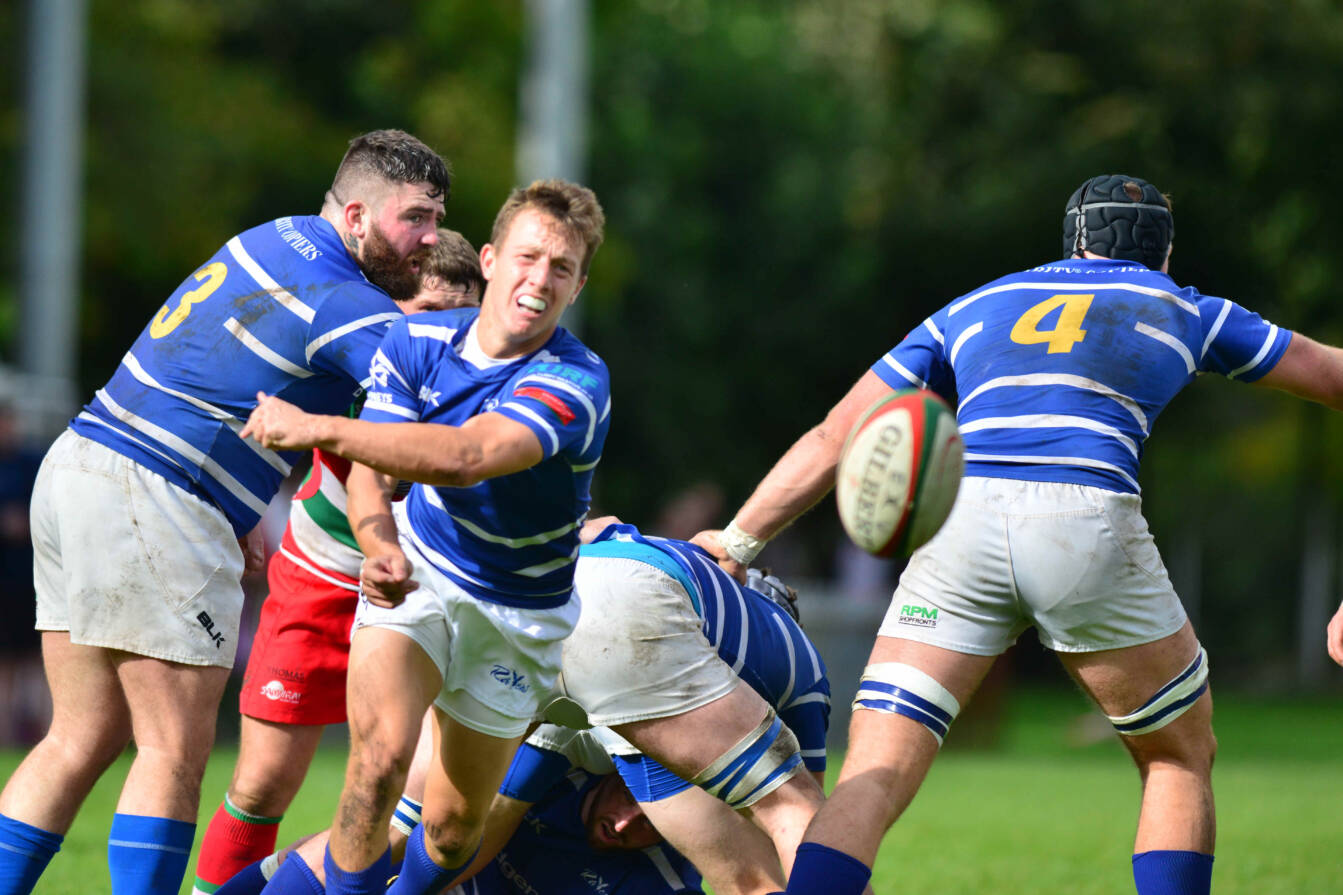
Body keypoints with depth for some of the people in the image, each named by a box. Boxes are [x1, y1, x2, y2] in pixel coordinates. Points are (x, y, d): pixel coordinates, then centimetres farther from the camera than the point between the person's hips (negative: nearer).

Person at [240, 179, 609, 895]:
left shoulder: (576, 383, -25)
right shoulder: (416, 343, -9)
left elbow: (466, 457, -41)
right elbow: (369, 474, -8)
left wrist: (317, 428, -42)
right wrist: (380, 548, -32)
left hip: (520, 615, -1)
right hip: (418, 575, 1)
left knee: (453, 829, 6)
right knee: (381, 753, -26)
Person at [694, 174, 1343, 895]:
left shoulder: (970, 311, 28)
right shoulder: (1184, 310, 24)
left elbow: (835, 439, 23)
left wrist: (736, 542, 29)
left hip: (960, 520, 2)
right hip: (1085, 523, -1)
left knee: (872, 784, -3)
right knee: (1181, 761, 20)